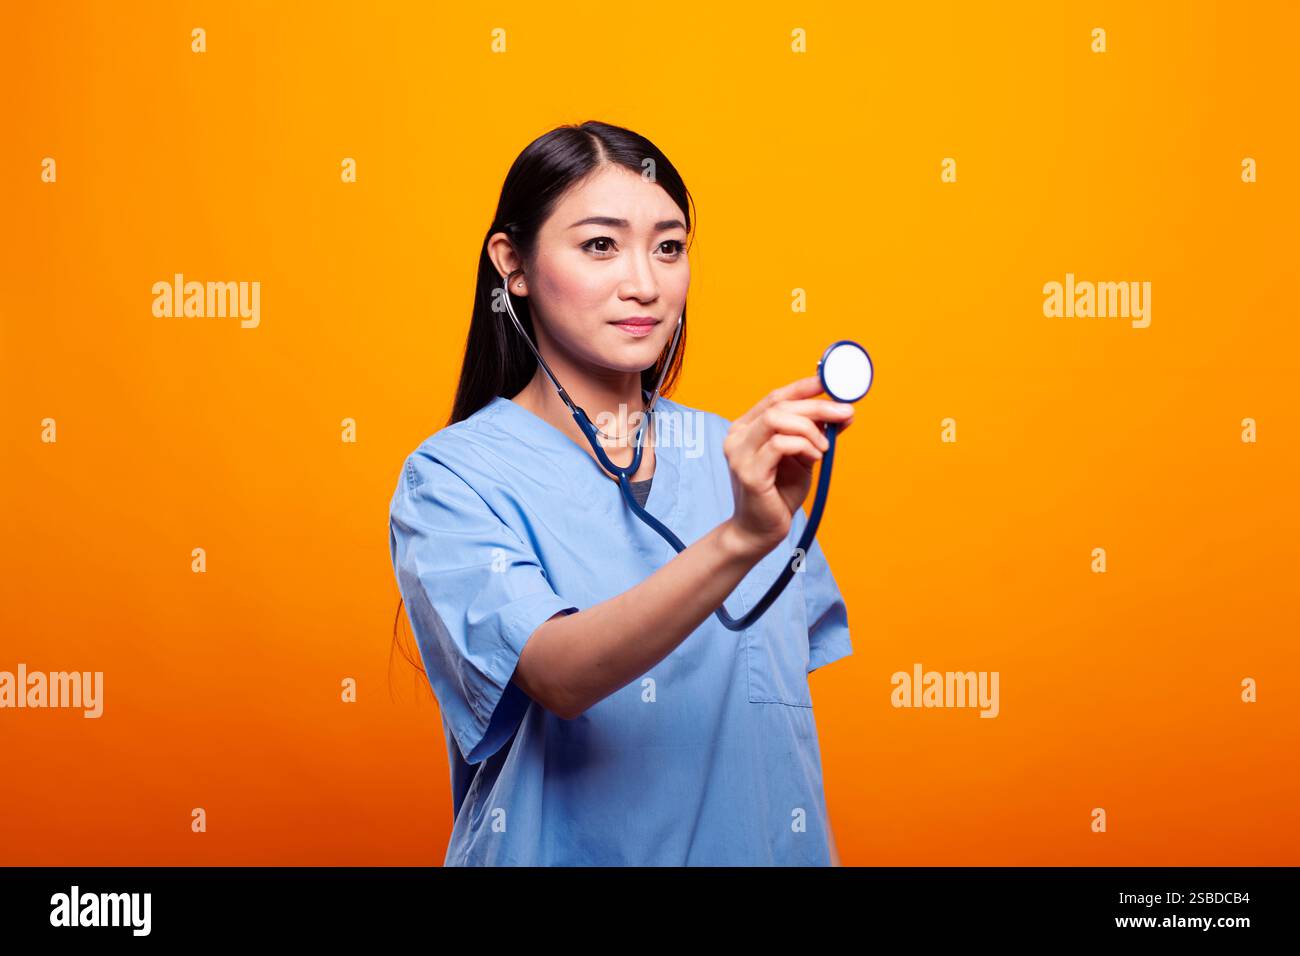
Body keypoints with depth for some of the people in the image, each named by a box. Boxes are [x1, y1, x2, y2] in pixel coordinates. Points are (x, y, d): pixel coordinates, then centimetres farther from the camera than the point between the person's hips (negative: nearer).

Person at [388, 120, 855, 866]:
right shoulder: (452, 478, -14)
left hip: (752, 844, 3)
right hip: (562, 848, -3)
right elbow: (559, 675, -30)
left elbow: (787, 709, 5)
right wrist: (738, 539, -42)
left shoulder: (739, 457, -3)